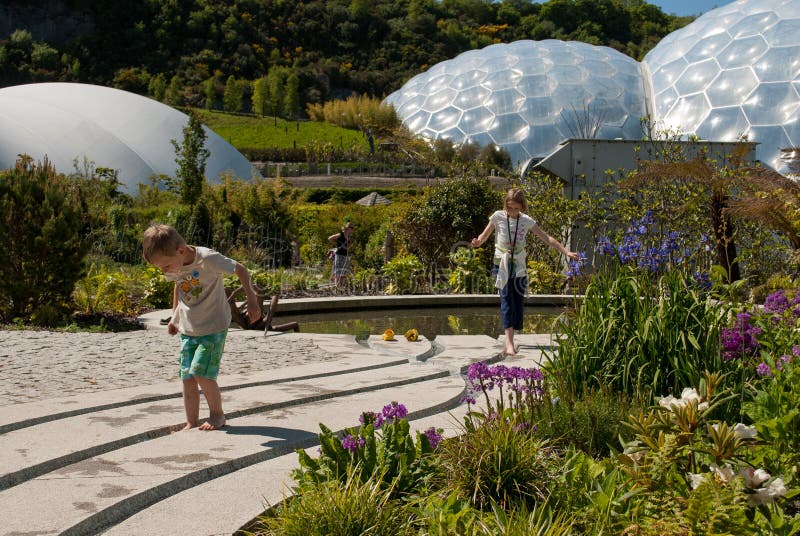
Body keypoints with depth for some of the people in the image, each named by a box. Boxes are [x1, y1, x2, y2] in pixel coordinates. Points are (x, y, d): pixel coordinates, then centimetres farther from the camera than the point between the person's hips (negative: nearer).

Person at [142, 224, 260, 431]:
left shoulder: (208, 259, -24)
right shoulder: (173, 267, -4)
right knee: (187, 377, 1)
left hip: (214, 326, -6)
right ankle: (191, 423, 9)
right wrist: (174, 317, 20)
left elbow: (241, 270, -14)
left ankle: (217, 414, 5)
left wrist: (252, 300, -17)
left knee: (201, 372, -14)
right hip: (187, 328, 6)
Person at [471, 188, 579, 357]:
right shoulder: (498, 217, -4)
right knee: (507, 299, -16)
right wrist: (477, 242, -22)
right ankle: (509, 343, -24)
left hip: (519, 265, 3)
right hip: (502, 264, -3)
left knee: (518, 300, 1)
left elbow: (547, 238, 1)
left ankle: (510, 341, 9)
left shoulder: (526, 221, -1)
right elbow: (484, 235, 2)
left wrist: (566, 252, -3)